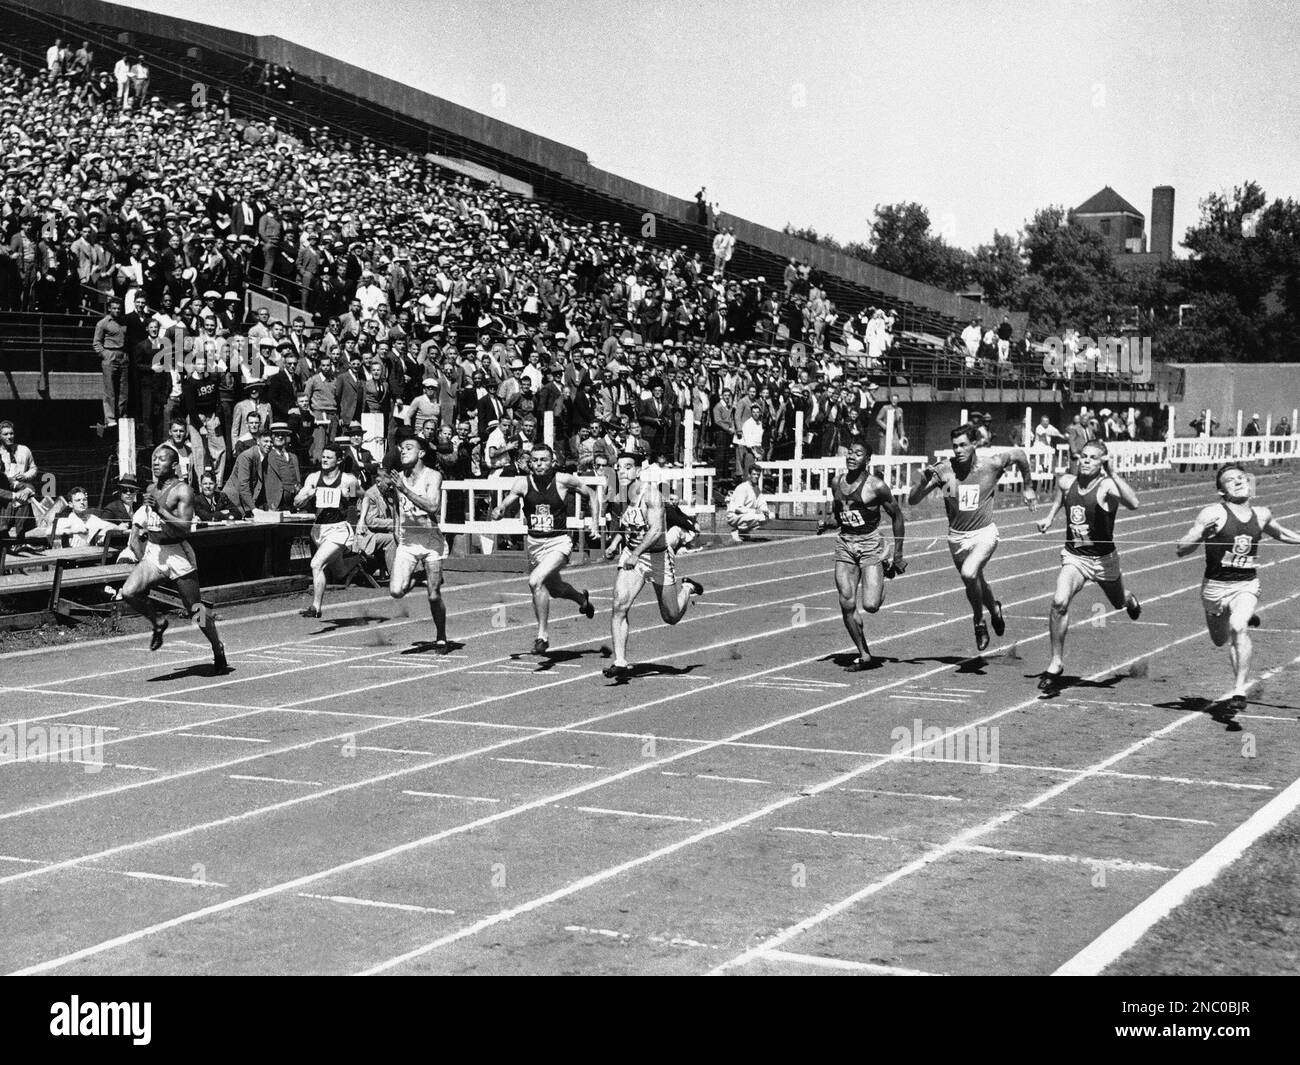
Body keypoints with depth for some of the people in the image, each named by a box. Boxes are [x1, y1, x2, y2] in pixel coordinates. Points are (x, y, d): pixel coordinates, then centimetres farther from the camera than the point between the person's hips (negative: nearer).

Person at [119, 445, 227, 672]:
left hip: (177, 553, -6)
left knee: (195, 610, 2)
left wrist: (160, 510, -27)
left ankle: (219, 651, 22)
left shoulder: (182, 491, -11)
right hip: (153, 552, 6)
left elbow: (185, 528, -21)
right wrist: (140, 529, 11)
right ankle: (158, 623, 9)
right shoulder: (150, 489, 11)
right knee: (129, 592, -18)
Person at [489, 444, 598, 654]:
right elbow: (506, 503, -11)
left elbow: (590, 495, 3)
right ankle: (582, 598, 60)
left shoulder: (564, 481, -12)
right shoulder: (523, 483, -8)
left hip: (559, 542, -4)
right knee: (554, 589, 25)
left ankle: (543, 634, -12)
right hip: (534, 542, 5)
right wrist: (498, 511, -34)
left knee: (535, 581, -26)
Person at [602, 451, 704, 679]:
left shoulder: (650, 493, -21)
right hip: (631, 556, 5)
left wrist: (636, 554, -44)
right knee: (619, 606, -18)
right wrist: (616, 542, 3)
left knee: (671, 617, 12)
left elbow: (656, 530, -33)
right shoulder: (623, 493, 0)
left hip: (657, 556, -5)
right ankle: (620, 663, -15)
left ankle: (688, 588, 44)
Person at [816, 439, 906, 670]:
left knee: (870, 605, -14)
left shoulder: (876, 486, -11)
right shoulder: (837, 483, 6)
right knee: (847, 605, -4)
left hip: (871, 545, -5)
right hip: (845, 545, 5)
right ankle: (864, 654, 10)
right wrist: (826, 524, -4)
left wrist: (898, 554, -3)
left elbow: (897, 516, -2)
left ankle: (881, 582, 22)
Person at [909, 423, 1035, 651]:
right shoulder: (943, 470, -13)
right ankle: (994, 609, 55)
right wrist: (924, 481, -31)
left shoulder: (992, 464, -12)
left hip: (984, 533, -3)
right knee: (976, 582, 20)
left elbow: (1019, 455, 9)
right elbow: (912, 500, -13)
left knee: (969, 574, -28)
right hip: (957, 537, 3)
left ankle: (979, 621, -3)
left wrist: (1028, 487, 17)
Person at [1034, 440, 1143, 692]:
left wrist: (1112, 473, -42)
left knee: (1119, 603, 23)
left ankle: (1130, 599, 64)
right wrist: (1050, 517, 15)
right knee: (1059, 602, -23)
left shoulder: (1107, 487, -19)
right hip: (1073, 557, 2)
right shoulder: (1066, 482, -3)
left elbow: (1133, 504, -40)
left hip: (1103, 559, -2)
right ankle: (1056, 664, -13)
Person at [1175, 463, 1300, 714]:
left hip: (1247, 585, 0)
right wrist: (1202, 532, -30)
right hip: (1215, 585, 0)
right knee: (1220, 640, 18)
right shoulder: (1213, 514, -11)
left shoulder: (1262, 515, 3)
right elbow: (1181, 550, -13)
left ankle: (1240, 691, -23)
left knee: (1238, 628, -28)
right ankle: (1244, 618, 54)